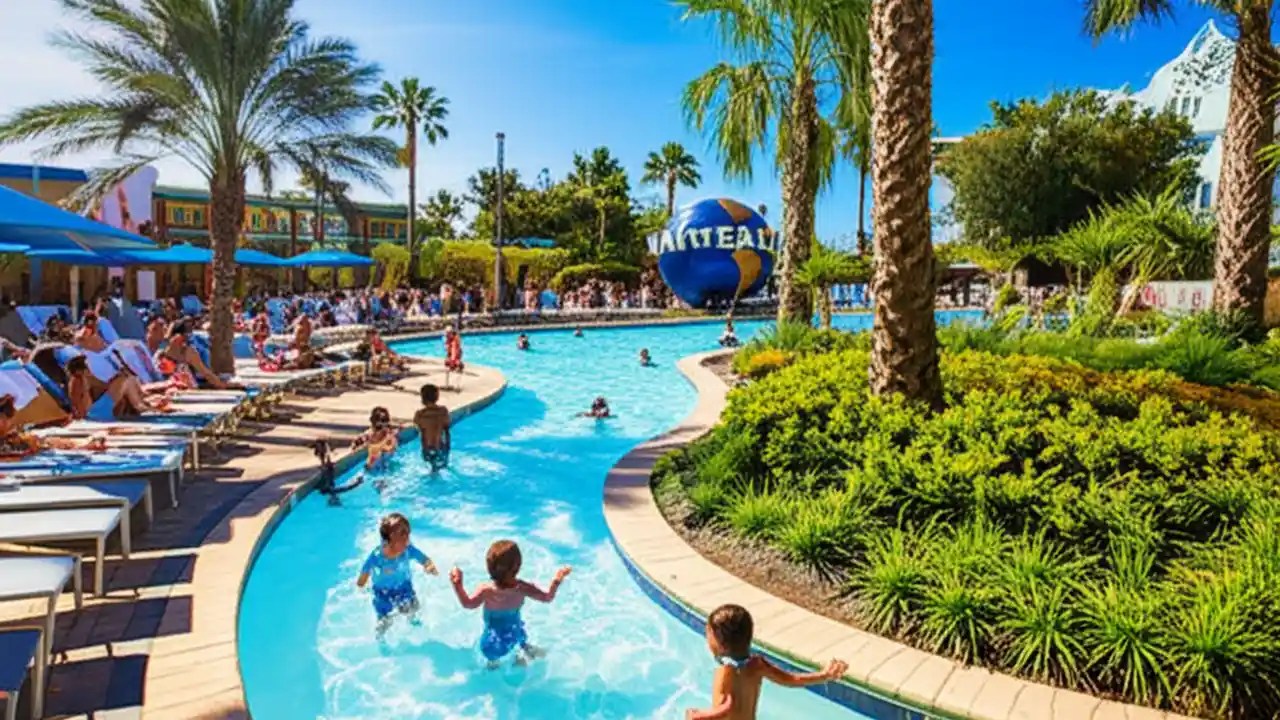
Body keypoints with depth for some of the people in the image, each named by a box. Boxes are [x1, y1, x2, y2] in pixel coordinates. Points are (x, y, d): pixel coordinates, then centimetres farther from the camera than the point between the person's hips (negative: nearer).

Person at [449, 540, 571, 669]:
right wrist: (557, 581, -12)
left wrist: (457, 584, -11)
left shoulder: (486, 590, -32)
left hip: (493, 640, -2)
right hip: (515, 633, 2)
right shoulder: (523, 588, -28)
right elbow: (547, 597, -16)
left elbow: (468, 603, -14)